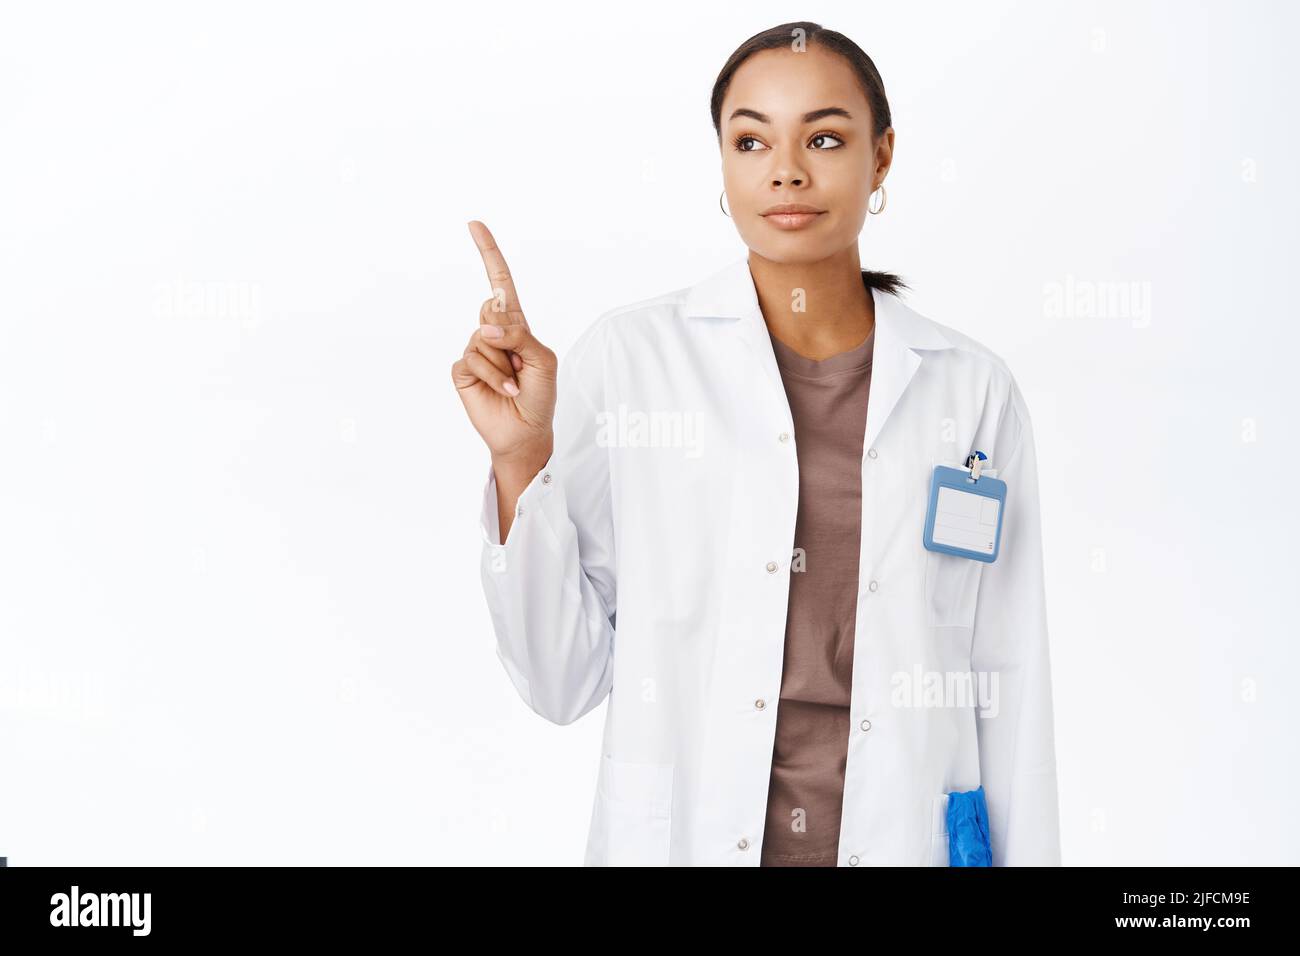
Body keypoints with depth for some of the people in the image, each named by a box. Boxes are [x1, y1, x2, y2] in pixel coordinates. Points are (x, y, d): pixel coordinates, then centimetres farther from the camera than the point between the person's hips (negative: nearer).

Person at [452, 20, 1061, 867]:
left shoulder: (973, 391, -3)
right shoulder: (627, 356, -7)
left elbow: (1009, 693, 1)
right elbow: (563, 681, -7)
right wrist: (520, 455, -17)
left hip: (901, 838, 1)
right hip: (681, 835, -1)